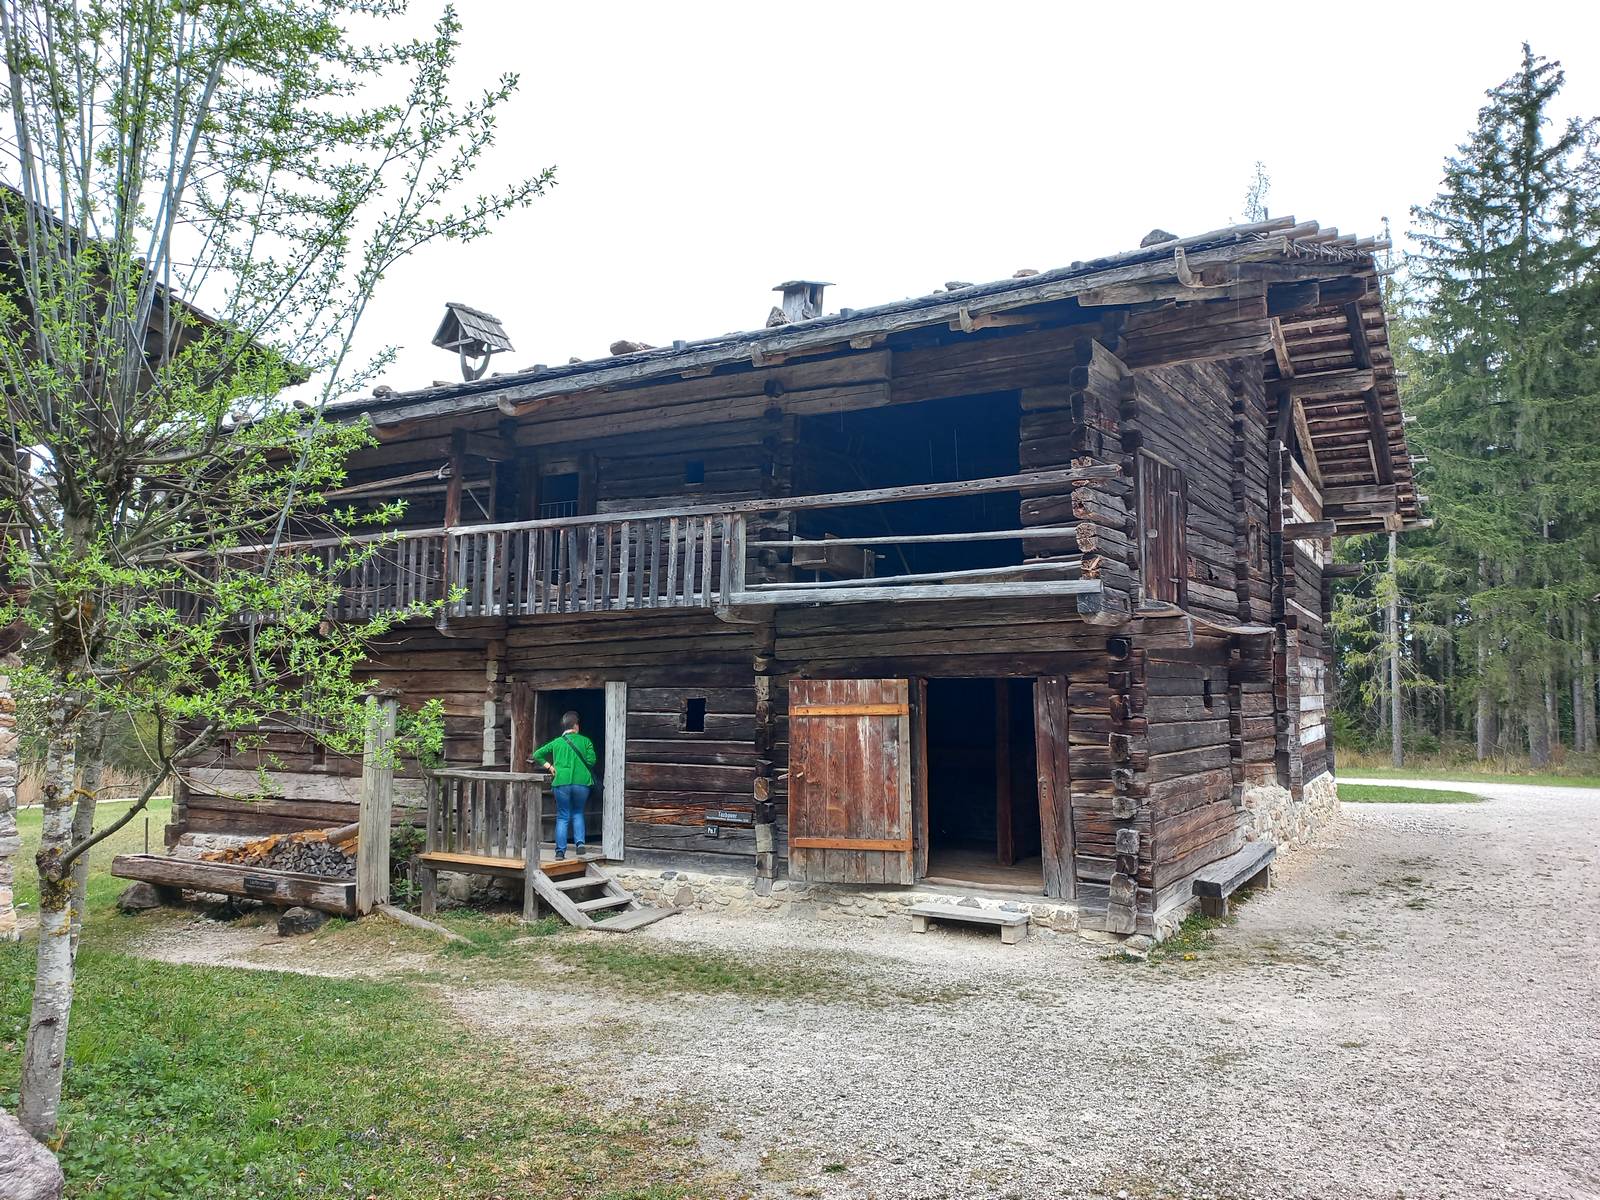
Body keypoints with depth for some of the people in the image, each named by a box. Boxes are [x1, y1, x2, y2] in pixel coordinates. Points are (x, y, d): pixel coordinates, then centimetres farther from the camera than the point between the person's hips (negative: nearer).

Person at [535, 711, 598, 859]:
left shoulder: (556, 742, 9)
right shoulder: (585, 741, 3)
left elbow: (537, 754, 11)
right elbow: (591, 760, -4)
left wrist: (549, 766, 14)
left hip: (561, 783, 0)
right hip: (582, 782, 0)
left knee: (562, 817, 9)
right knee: (578, 813, 19)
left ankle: (560, 851, 4)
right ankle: (580, 843, 3)